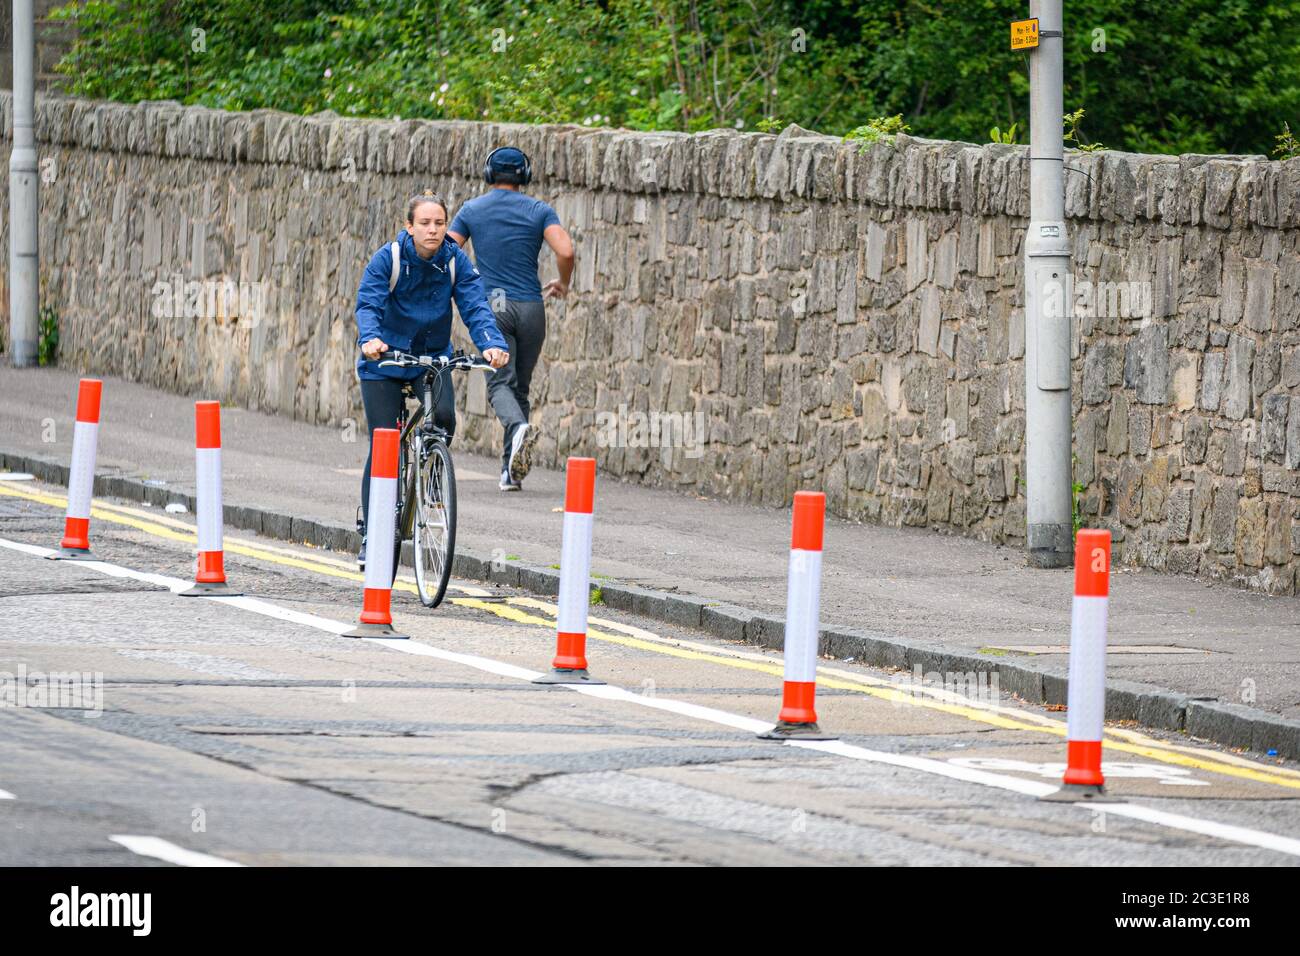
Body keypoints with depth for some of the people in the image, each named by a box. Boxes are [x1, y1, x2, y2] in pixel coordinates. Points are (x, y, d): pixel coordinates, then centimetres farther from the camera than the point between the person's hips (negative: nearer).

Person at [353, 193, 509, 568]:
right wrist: (370, 339, -46)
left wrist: (492, 344, -35)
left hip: (433, 357, 2)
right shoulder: (387, 259, -14)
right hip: (385, 361, -2)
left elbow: (475, 306, -16)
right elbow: (368, 304, -25)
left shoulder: (456, 261, -8)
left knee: (445, 416, -25)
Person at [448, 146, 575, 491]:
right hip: (531, 307, 1)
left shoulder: (471, 210, 5)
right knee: (520, 385, 12)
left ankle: (518, 427, -40)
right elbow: (565, 251, -10)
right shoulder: (539, 211, 3)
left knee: (500, 382, -6)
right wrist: (563, 283, 9)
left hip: (492, 306, -1)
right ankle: (511, 472, 9)